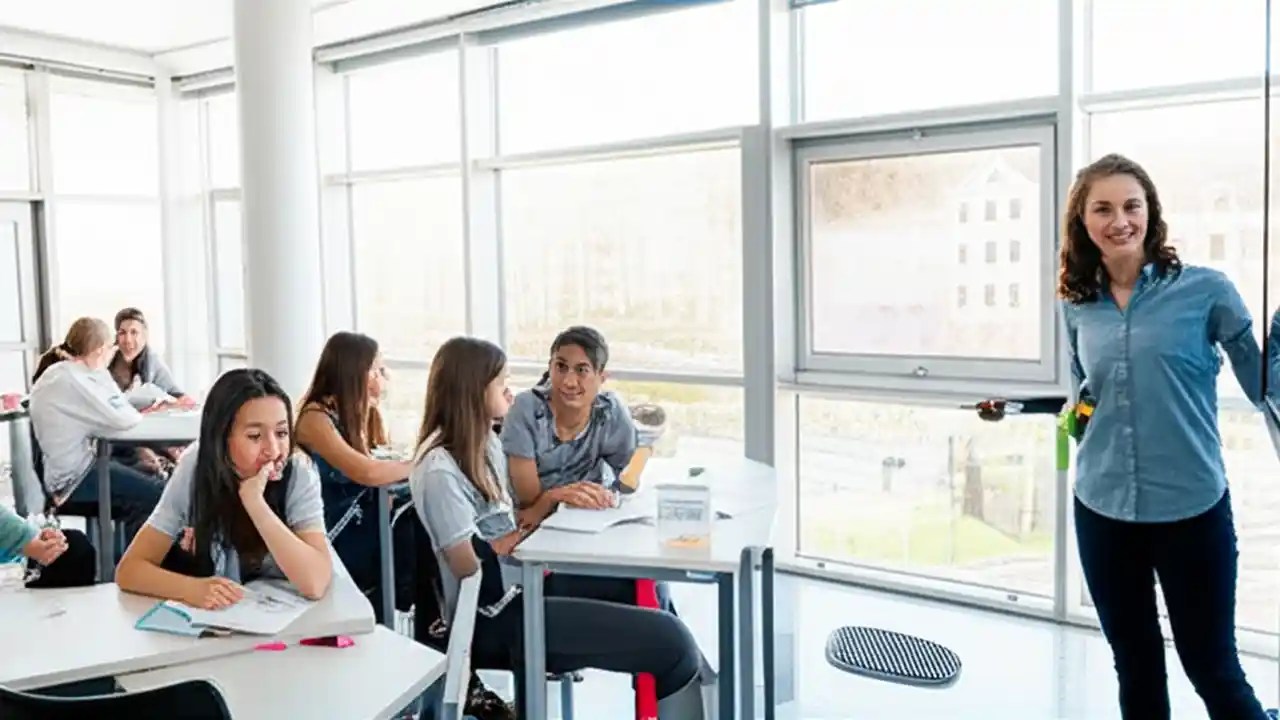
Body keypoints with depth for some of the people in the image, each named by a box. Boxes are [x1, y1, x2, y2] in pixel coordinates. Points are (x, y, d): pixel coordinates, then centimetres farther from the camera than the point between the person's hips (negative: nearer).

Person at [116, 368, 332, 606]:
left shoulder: (299, 473, -21)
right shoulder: (195, 467, -17)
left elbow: (315, 583, -31)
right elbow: (129, 569, -16)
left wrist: (255, 502, -36)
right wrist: (191, 589, -36)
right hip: (207, 615, 2)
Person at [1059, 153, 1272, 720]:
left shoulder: (1204, 290, -8)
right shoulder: (1078, 307, 3)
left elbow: (1262, 381, -3)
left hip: (1192, 510, -3)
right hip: (1102, 511, 4)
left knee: (1212, 668, 10)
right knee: (1135, 668, 19)